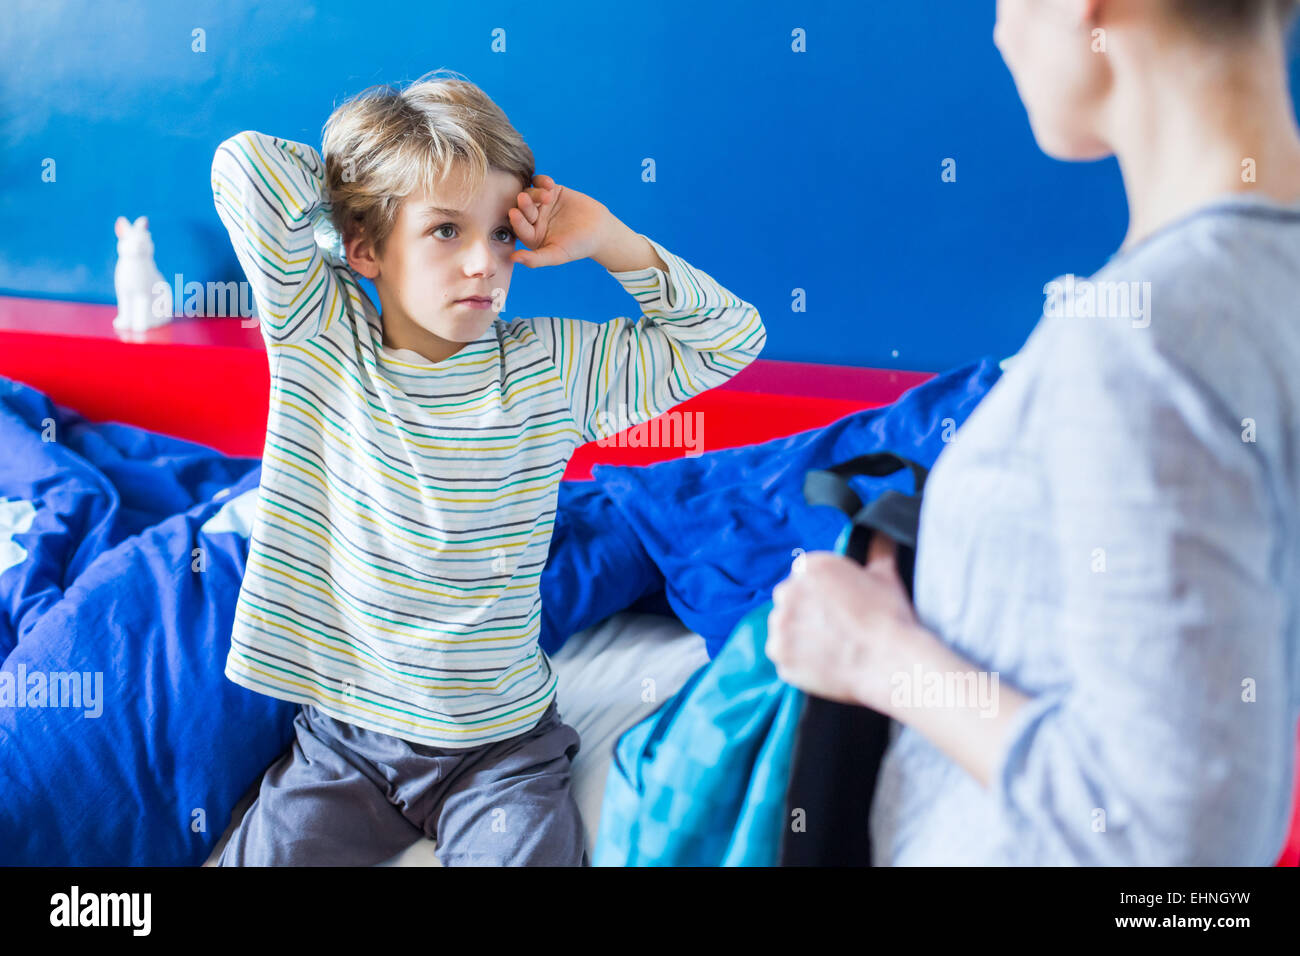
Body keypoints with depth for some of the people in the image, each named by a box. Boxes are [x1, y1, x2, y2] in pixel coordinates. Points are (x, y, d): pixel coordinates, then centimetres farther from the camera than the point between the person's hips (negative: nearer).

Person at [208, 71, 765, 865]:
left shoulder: (552, 368, -5)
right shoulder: (317, 339, -6)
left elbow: (734, 339, -2)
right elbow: (245, 165, -14)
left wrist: (608, 241, -11)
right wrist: (358, 182, -2)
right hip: (342, 733, 1)